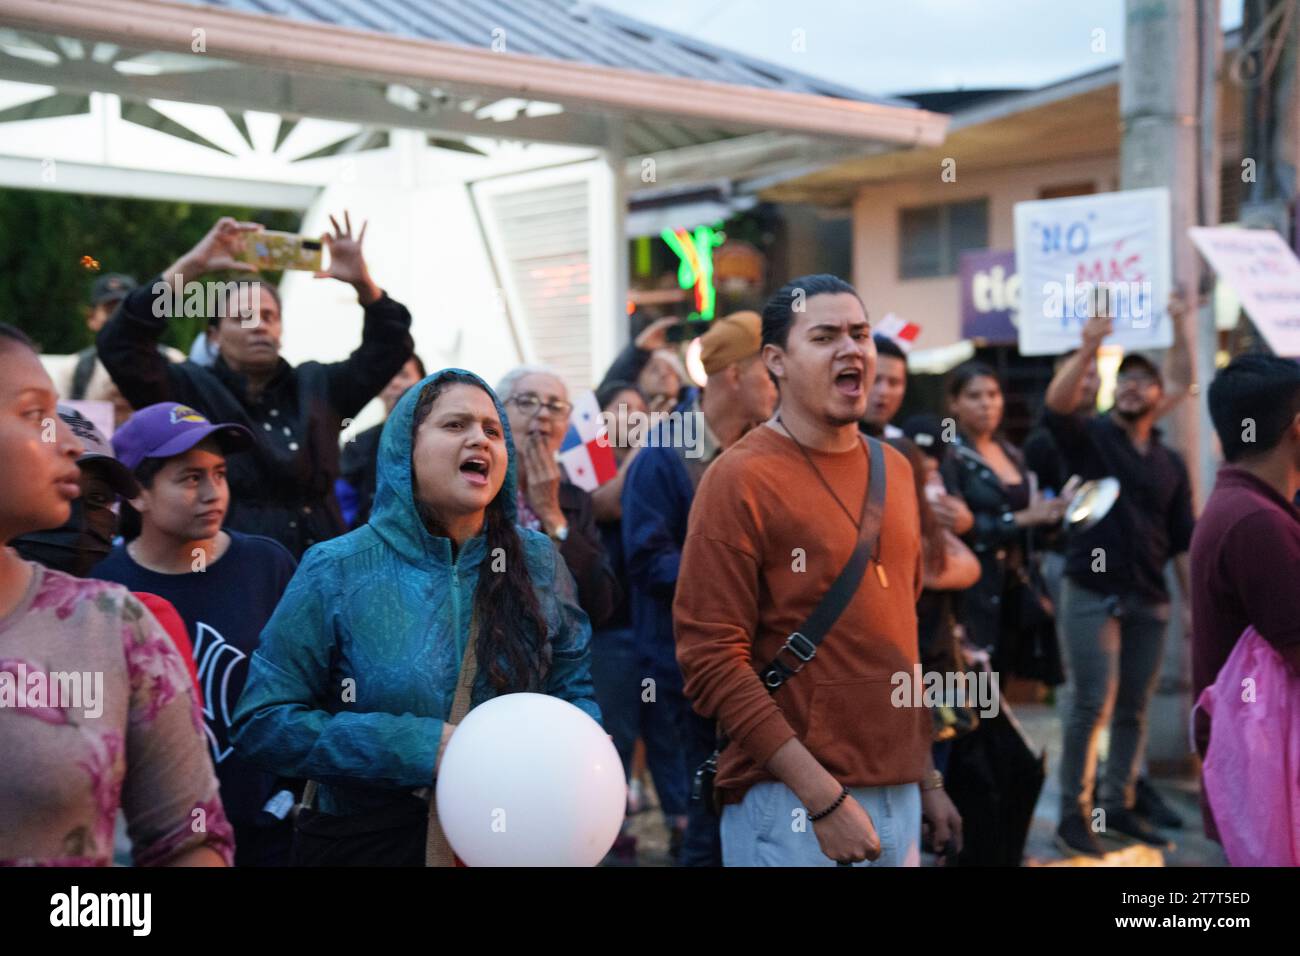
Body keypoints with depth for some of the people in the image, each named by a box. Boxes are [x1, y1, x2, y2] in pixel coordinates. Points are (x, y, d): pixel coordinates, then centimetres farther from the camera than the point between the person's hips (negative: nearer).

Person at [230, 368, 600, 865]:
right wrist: (417, 747, -22)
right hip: (373, 844, -2)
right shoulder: (336, 572, -11)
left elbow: (576, 690, 7)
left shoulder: (538, 562, -3)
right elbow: (264, 722, -13)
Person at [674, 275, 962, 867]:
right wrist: (822, 796, -18)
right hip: (793, 804, -6)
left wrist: (926, 779, 17)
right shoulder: (742, 479, -10)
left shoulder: (894, 470, 11)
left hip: (898, 797, 7)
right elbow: (712, 660, -15)